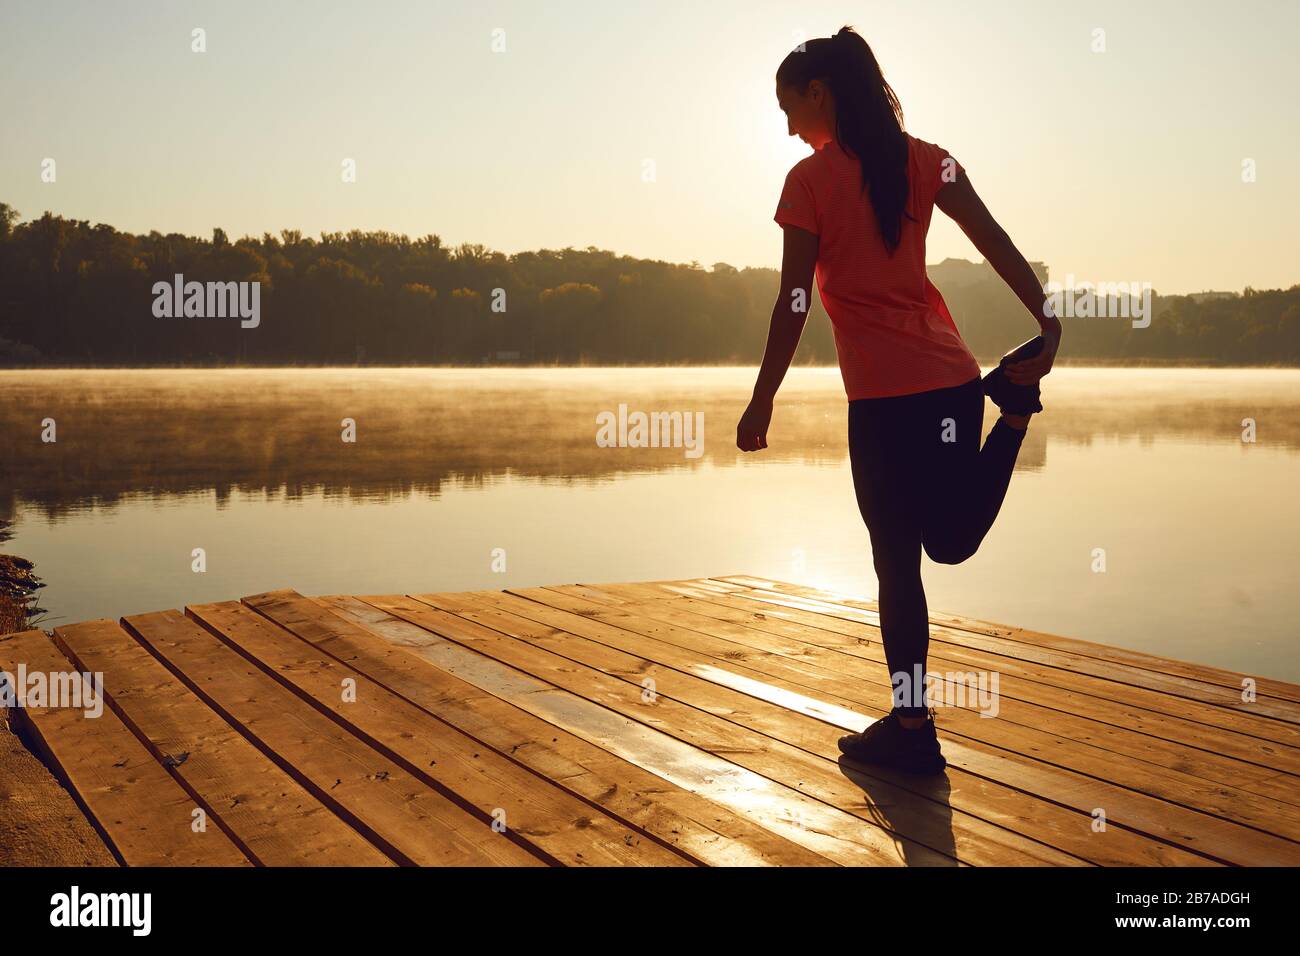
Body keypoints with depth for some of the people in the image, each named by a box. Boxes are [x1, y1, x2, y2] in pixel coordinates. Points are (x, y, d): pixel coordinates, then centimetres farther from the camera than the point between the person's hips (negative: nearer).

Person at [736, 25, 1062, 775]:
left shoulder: (810, 179, -5)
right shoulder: (923, 159, 9)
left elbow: (794, 305, -7)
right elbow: (997, 243, 1)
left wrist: (762, 403, -1)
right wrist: (1049, 326, -2)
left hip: (882, 395, -5)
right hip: (950, 375, 5)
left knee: (896, 559, 5)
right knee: (951, 540, 17)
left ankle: (912, 727, 13)